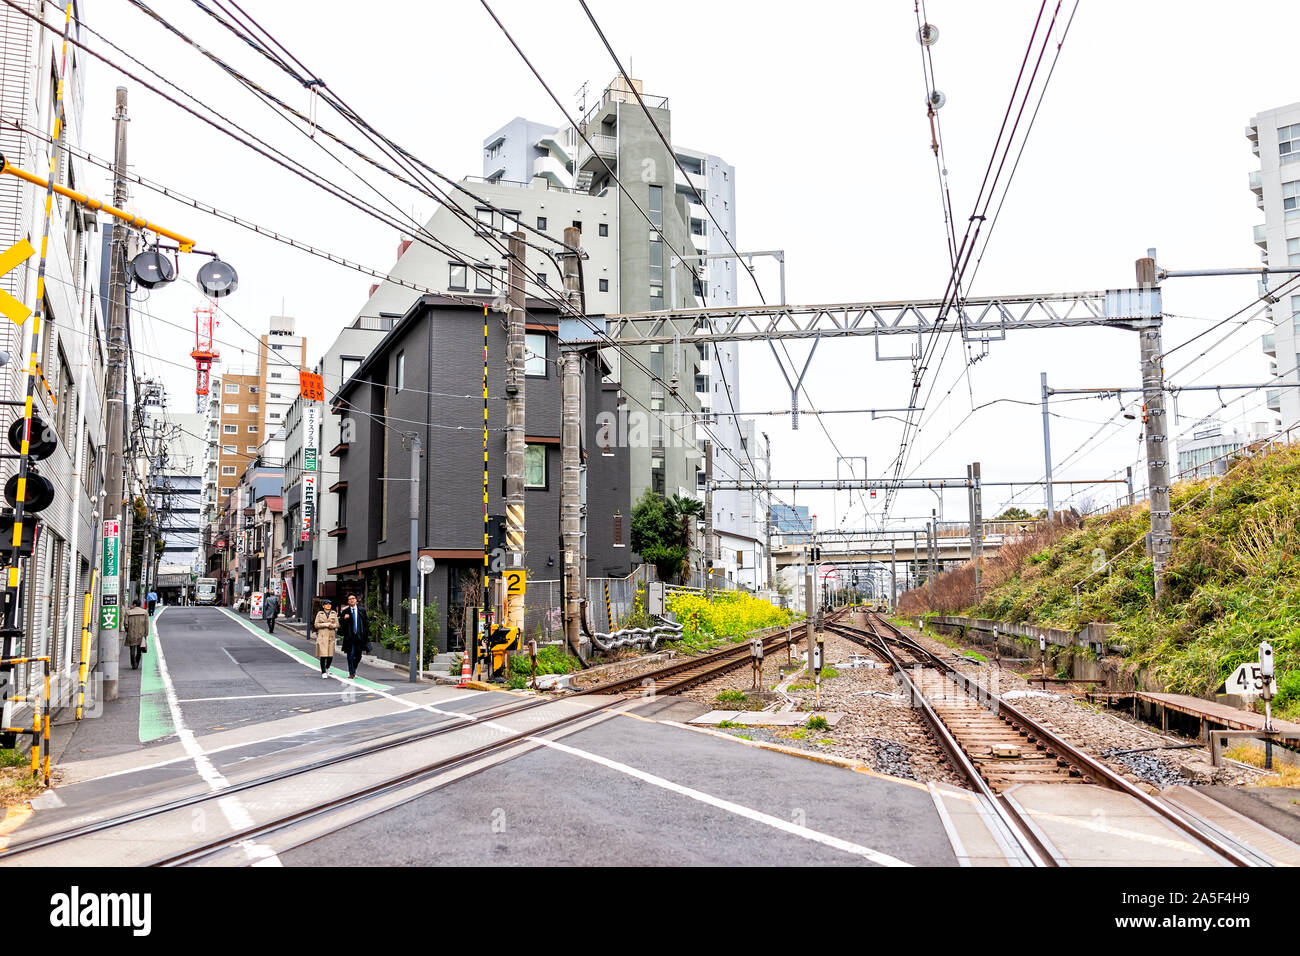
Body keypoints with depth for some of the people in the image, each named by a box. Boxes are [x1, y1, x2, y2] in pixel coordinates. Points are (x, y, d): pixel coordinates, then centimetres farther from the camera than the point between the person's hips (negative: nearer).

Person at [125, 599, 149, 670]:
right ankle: (136, 665, 11)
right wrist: (146, 634, 0)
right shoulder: (145, 612, 0)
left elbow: (126, 624, -3)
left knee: (132, 650, 5)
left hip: (131, 634, -1)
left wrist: (128, 631, 15)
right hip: (141, 634, 1)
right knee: (139, 651, 12)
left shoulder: (128, 612, -2)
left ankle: (133, 665, -4)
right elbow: (146, 624, -4)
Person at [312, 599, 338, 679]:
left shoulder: (334, 613, 11)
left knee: (330, 655, 0)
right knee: (323, 655, -10)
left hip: (331, 636, 2)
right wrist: (325, 624, -9)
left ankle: (327, 668, 28)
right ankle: (323, 672, -1)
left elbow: (337, 624, 7)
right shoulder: (319, 613, 7)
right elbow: (316, 624, 1)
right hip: (322, 636, -2)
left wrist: (330, 625, -10)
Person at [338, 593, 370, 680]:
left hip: (360, 636, 2)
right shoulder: (345, 611, 3)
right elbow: (340, 622, 4)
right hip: (349, 636, -2)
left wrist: (366, 632, 3)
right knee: (350, 655, -4)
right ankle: (351, 672, 6)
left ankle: (354, 668, 32)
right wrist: (344, 618, -16)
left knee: (358, 655, 7)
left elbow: (367, 621, 10)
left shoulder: (362, 610, 6)